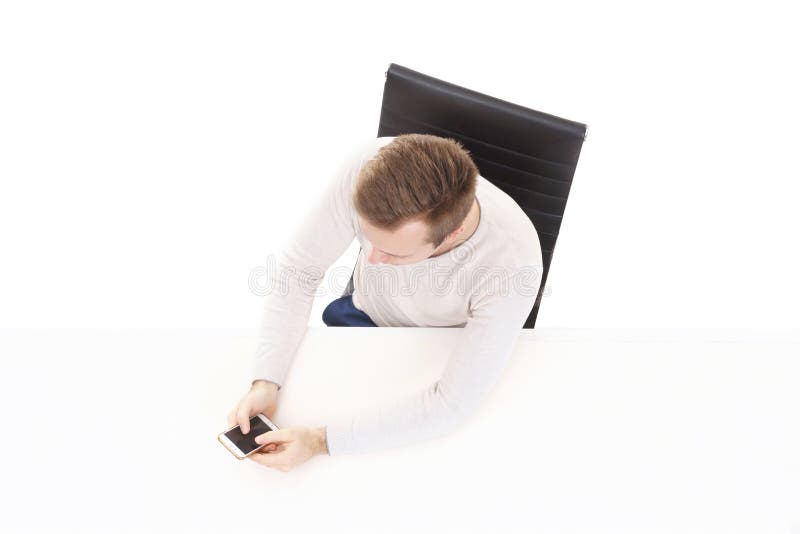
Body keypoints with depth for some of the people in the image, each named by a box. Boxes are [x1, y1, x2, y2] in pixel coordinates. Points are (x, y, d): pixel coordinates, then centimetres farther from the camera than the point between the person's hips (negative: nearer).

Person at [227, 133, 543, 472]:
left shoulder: (511, 262, -39)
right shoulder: (366, 169, -34)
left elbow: (452, 404, -32)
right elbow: (298, 270, -19)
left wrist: (321, 441, -37)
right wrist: (265, 381, -29)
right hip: (363, 317, 3)